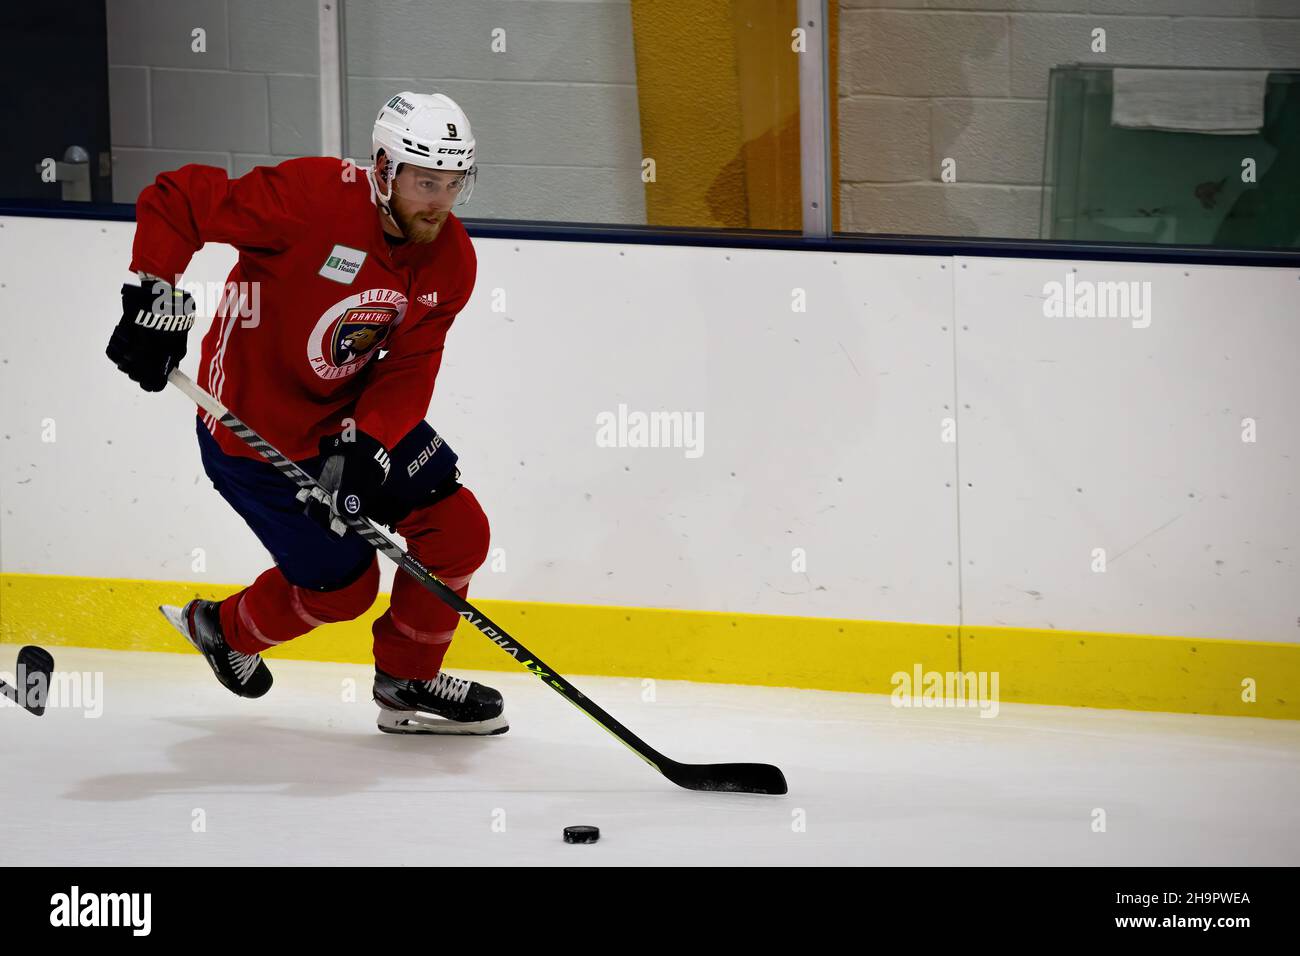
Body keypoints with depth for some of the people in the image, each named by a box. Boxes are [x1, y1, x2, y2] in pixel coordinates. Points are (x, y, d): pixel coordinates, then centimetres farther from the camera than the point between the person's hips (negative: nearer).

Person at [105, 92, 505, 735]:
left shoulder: (451, 263, -7)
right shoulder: (316, 197, -28)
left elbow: (408, 371, -10)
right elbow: (173, 201, -23)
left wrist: (366, 449, -26)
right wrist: (158, 300, -26)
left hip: (357, 414, 6)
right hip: (253, 425, -6)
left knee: (458, 530, -1)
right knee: (342, 584, -1)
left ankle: (407, 682, 20)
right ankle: (226, 629, 29)